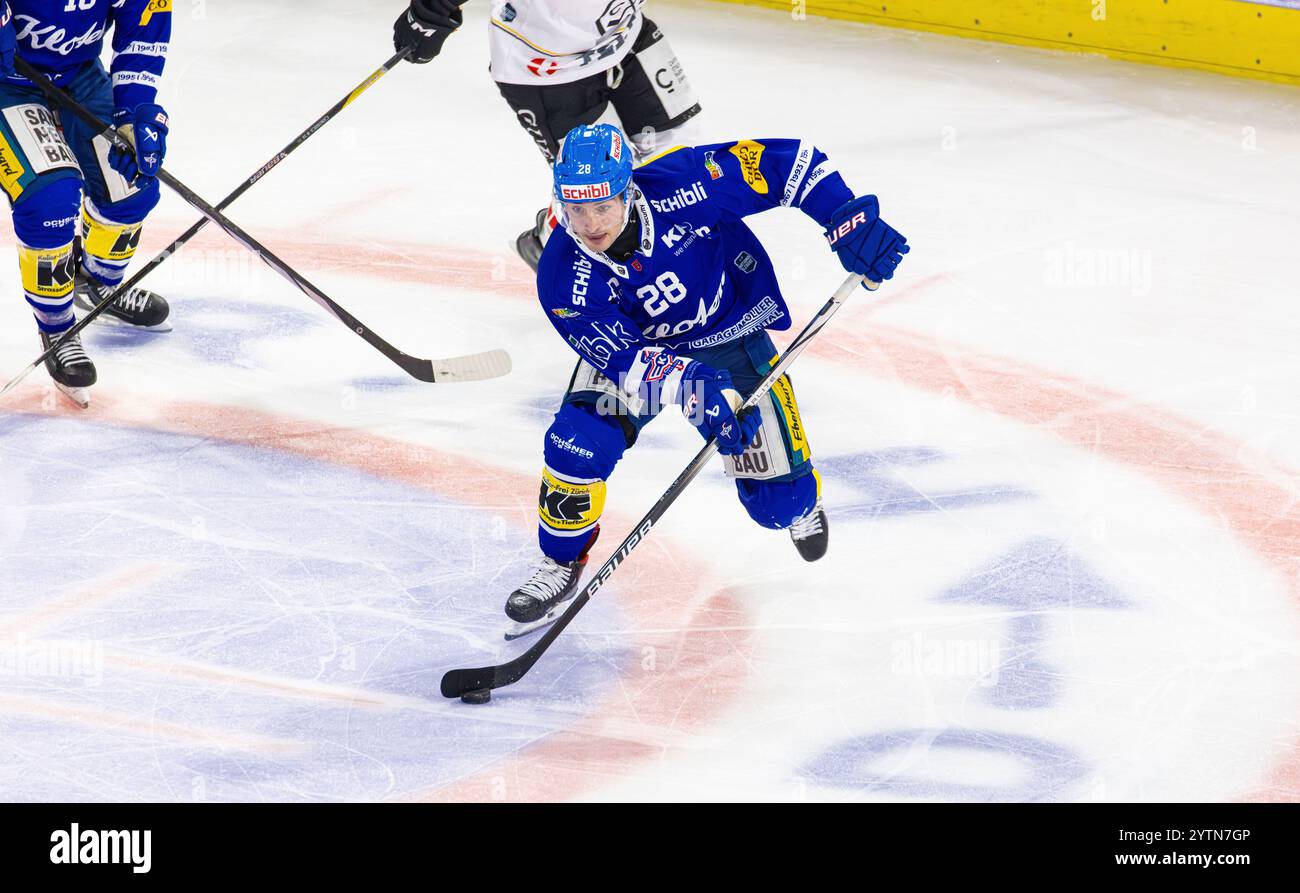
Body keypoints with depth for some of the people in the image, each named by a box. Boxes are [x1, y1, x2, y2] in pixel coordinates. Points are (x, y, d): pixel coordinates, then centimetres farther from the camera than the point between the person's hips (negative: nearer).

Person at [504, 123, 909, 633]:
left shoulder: (679, 185, -33)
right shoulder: (563, 279, -29)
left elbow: (787, 160, -24)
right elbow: (625, 359, -34)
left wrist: (849, 221, -33)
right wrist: (688, 384, -51)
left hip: (733, 338, 0)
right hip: (632, 344, 1)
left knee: (779, 500, -2)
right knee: (578, 443, -24)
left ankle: (800, 502, 38)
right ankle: (561, 564, 3)